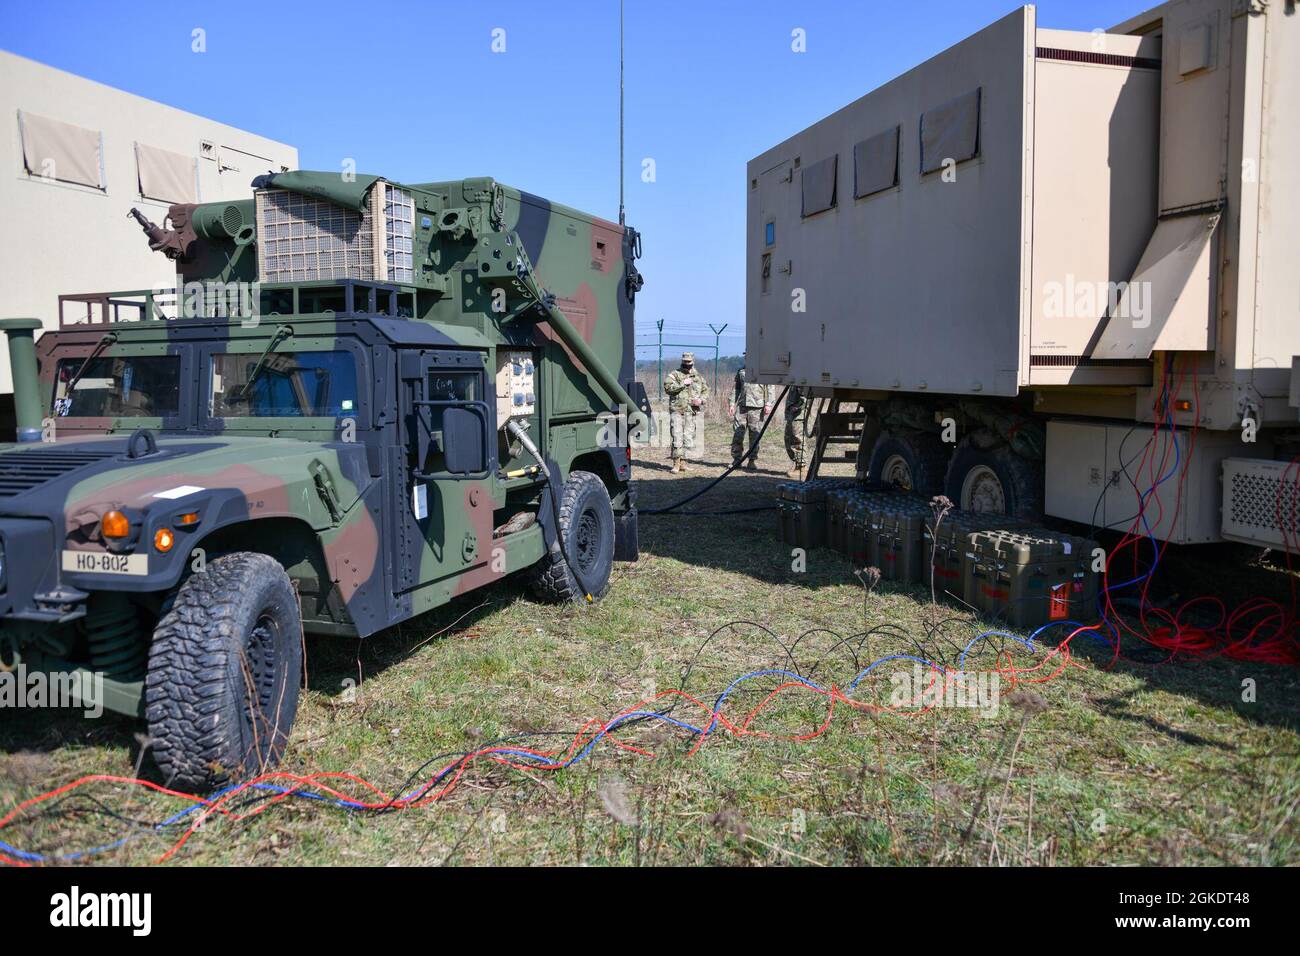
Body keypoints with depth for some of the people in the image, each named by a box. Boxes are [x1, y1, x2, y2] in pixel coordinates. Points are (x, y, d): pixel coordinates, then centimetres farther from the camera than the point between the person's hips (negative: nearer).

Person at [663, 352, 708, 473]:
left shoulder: (698, 376, 13)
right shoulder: (674, 374, 1)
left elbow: (706, 390, 19)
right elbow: (667, 387, -13)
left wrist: (701, 400, -1)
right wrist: (683, 384, -16)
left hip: (691, 412, 4)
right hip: (677, 410, -4)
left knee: (688, 437, 7)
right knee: (677, 437, -11)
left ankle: (682, 461, 16)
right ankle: (676, 463, -9)